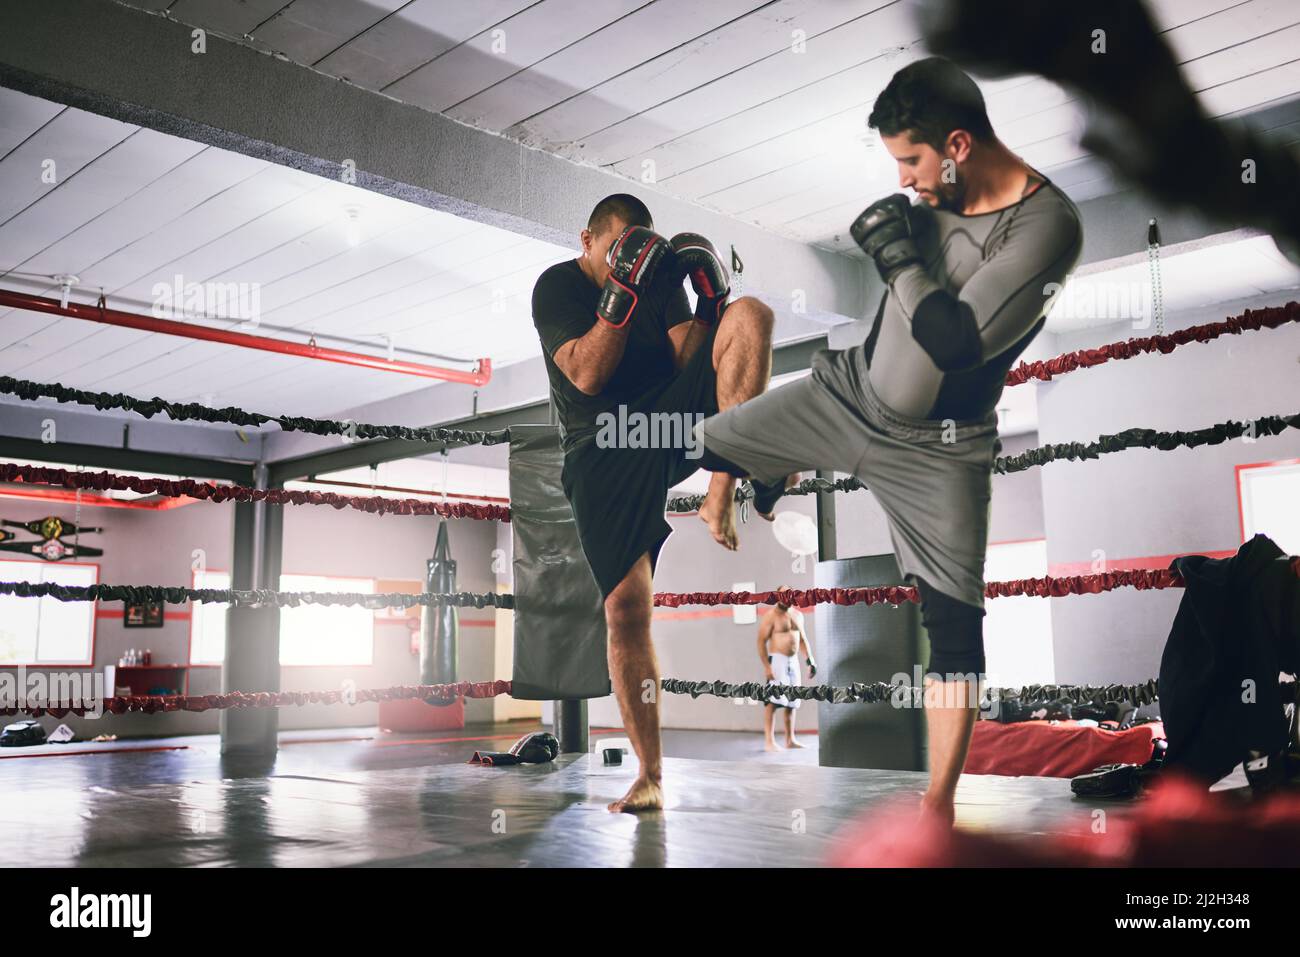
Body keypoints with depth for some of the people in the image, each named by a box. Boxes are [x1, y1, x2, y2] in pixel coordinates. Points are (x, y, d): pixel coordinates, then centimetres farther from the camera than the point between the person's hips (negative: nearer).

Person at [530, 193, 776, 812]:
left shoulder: (658, 275, 11)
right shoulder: (557, 286, 1)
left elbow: (688, 358, 1)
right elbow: (587, 374, -14)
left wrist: (711, 297, -12)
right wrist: (622, 292, -20)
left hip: (673, 416, 3)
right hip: (604, 453, -3)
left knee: (751, 315, -17)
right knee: (626, 607, -13)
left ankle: (722, 490, -29)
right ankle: (650, 778, 1)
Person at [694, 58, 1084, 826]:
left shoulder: (1048, 225, -25)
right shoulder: (938, 194, -5)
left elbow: (956, 342, -30)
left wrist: (899, 259, -23)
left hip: (937, 450, -6)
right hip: (849, 390, 6)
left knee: (956, 625, -4)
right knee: (715, 444, 14)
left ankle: (940, 805, 10)